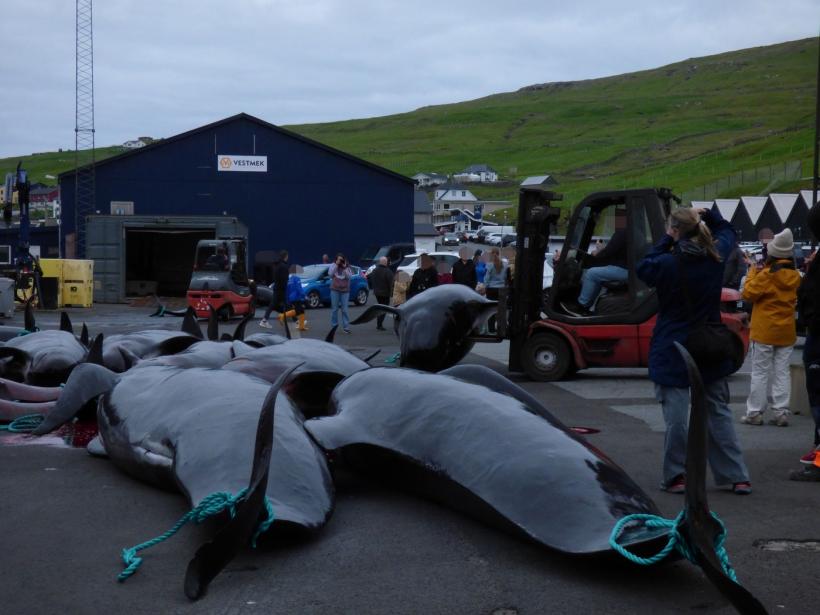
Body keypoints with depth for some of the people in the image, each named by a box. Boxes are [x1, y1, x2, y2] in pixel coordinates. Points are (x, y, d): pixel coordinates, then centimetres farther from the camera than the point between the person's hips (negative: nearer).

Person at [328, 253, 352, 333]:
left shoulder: (347, 267, 6)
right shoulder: (333, 266, 5)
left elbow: (349, 276, -6)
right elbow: (330, 274, -11)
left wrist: (345, 268, -13)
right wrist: (336, 265, -12)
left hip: (345, 290, 0)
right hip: (335, 290, 0)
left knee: (345, 309, -3)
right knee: (334, 309, 2)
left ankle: (346, 327, -2)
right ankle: (334, 326, 9)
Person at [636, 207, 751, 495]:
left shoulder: (668, 264, -18)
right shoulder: (716, 257, -2)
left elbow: (643, 267, 2)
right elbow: (727, 231, 19)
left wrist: (666, 240, 0)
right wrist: (706, 215, 9)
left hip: (672, 354, -5)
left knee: (676, 417, 2)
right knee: (719, 412, 14)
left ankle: (675, 476, 6)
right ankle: (737, 476, 16)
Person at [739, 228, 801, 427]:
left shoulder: (767, 275, -14)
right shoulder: (795, 276, 3)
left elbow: (748, 294, -10)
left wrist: (752, 274, 2)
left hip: (764, 331, -5)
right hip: (786, 331, 5)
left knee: (760, 373, 1)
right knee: (782, 372, 8)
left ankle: (755, 413, 2)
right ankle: (781, 412, 6)